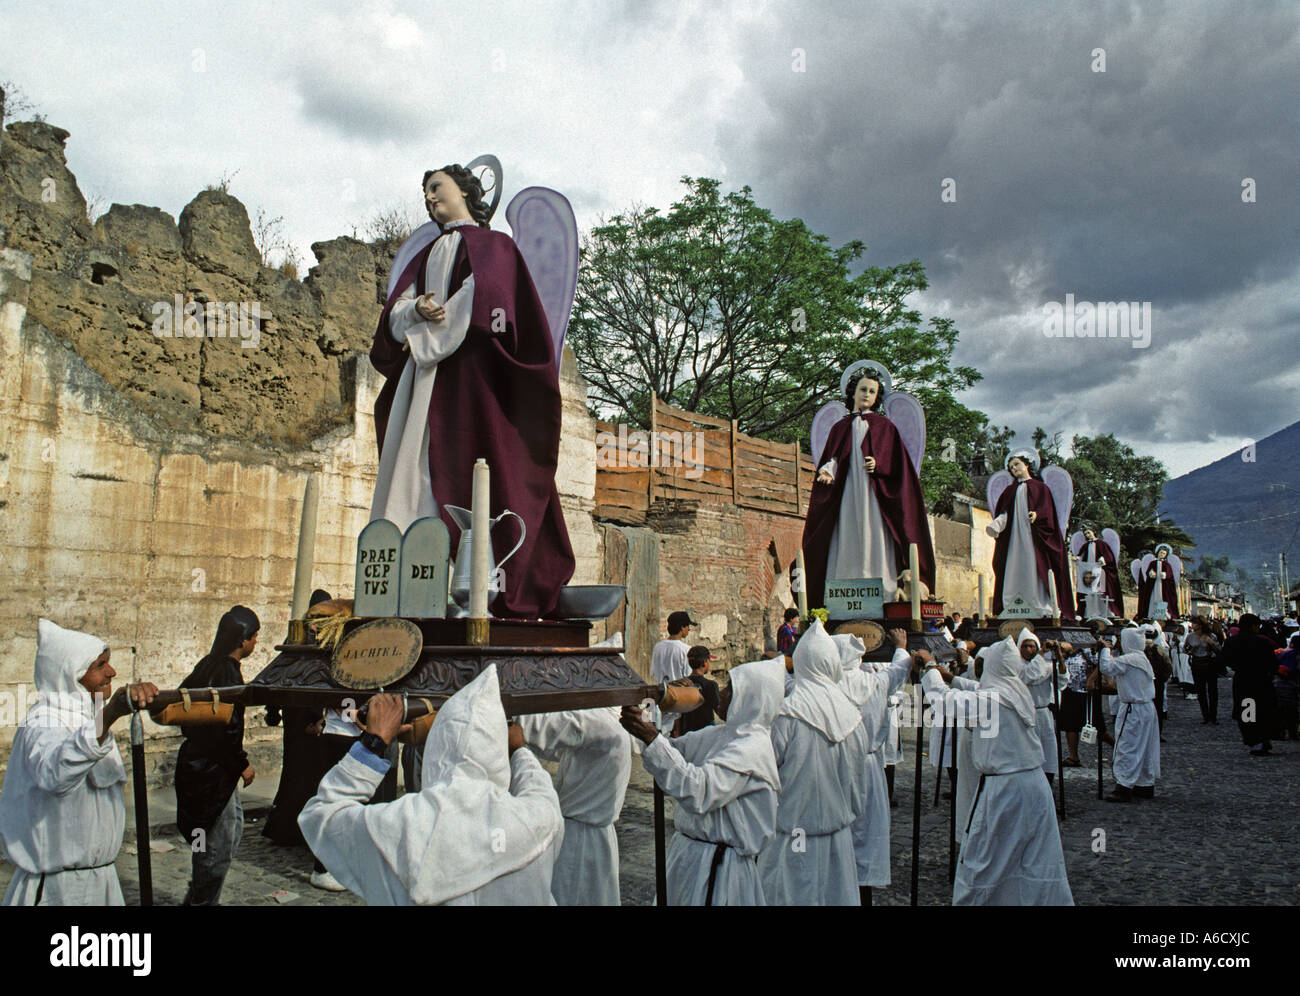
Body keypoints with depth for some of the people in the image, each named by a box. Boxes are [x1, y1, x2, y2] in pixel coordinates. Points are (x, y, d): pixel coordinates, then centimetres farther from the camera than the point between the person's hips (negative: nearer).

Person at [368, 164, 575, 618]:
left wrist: (427, 338, -10)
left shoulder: (492, 244, 11)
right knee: (418, 464, -5)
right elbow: (395, 312, 16)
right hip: (425, 376, 6)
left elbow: (481, 296, -7)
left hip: (469, 371, -6)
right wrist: (417, 309, -7)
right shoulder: (427, 255, 29)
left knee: (467, 463, -16)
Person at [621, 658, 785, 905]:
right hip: (689, 850, 8)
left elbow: (699, 793, -33)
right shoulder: (718, 734, 7)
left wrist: (652, 739, -36)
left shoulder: (753, 748, -21)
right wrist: (640, 723, -4)